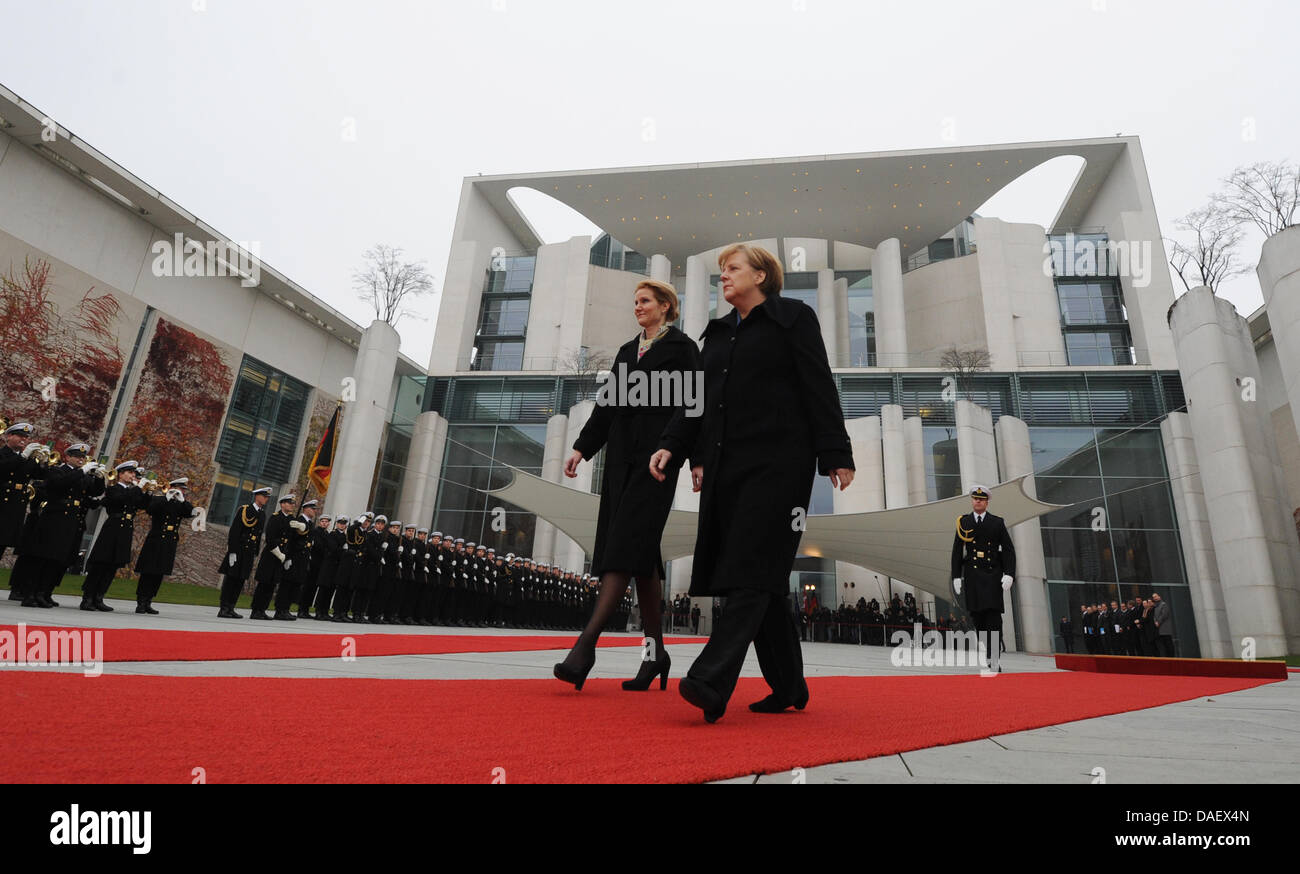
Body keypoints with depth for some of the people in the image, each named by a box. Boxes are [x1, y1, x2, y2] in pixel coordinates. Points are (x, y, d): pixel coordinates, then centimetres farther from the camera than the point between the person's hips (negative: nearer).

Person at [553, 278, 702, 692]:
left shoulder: (681, 347, 3)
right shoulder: (627, 351, 22)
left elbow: (690, 405, -5)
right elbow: (607, 404, 19)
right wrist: (582, 448, 10)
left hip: (657, 455, -7)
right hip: (623, 454, 7)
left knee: (627, 544, -14)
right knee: (640, 550, 5)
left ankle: (586, 643, -16)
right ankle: (655, 651, 12)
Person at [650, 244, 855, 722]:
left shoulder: (794, 317, 4)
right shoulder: (717, 331, 22)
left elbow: (820, 390, -3)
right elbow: (696, 397, 18)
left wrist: (836, 456, -9)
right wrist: (672, 446, 4)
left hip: (778, 464, -6)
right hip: (726, 465, 6)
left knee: (754, 570, -11)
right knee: (764, 577, 7)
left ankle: (710, 683, -17)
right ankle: (788, 688, 17)